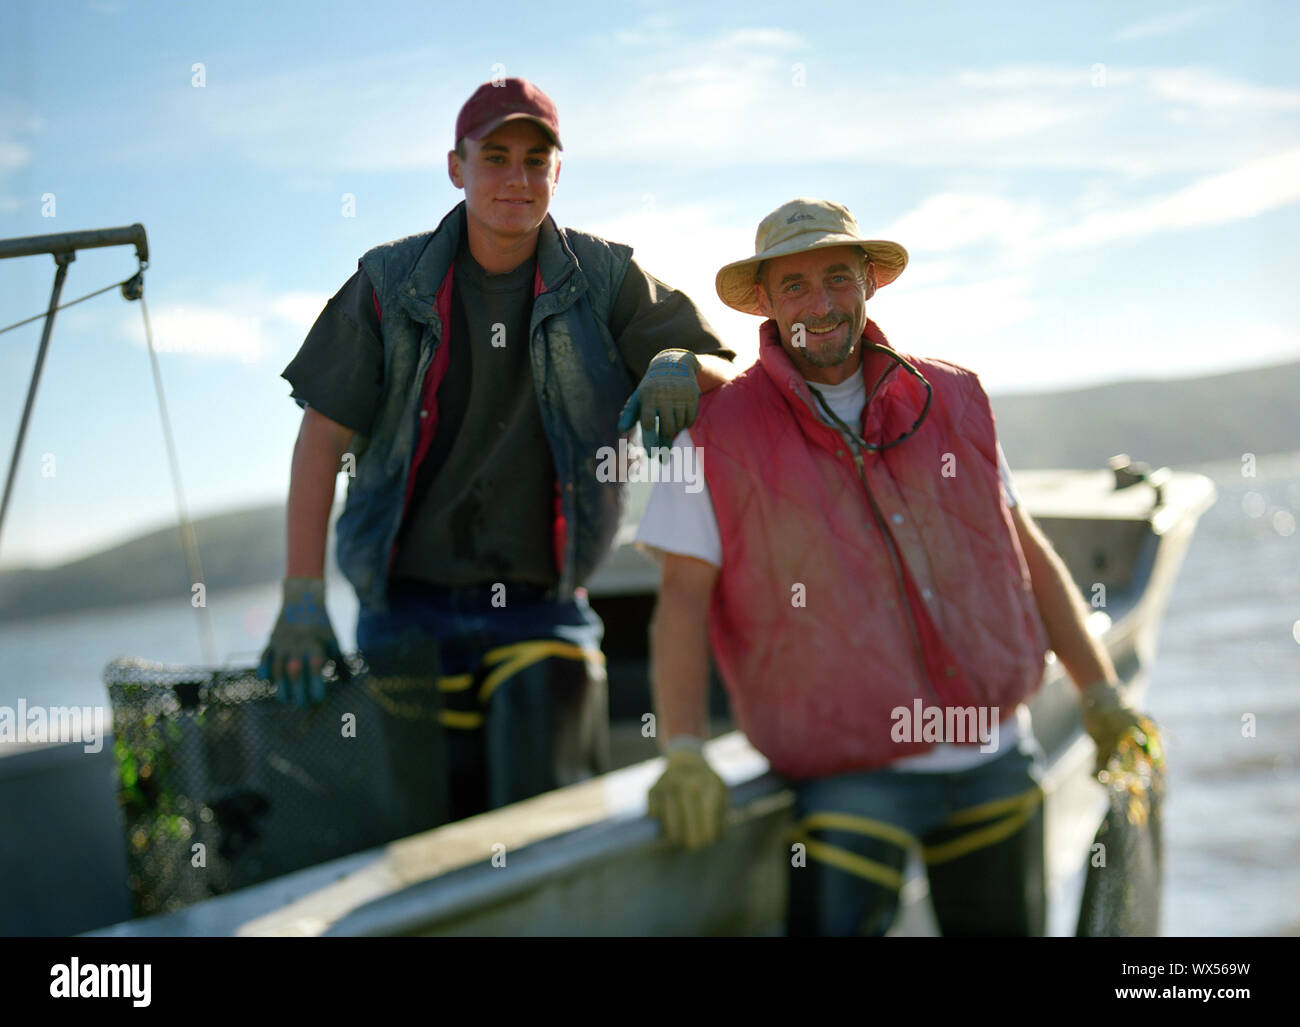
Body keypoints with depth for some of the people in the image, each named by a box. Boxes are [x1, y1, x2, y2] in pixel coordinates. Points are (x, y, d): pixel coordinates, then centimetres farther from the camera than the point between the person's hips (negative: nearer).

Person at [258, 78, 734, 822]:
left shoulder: (604, 280, 3)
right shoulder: (390, 284, 3)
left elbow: (728, 379, 2)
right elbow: (323, 437, 2)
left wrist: (681, 365, -23)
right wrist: (302, 599, -5)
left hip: (543, 612, 0)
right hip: (408, 613, 1)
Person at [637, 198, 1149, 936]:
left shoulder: (951, 400, 7)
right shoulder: (719, 435, -4)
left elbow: (1026, 550, 13)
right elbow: (684, 599, -6)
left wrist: (1104, 693, 12)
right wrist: (684, 751, -17)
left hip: (996, 761, 4)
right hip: (849, 779, -3)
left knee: (1002, 927, 13)